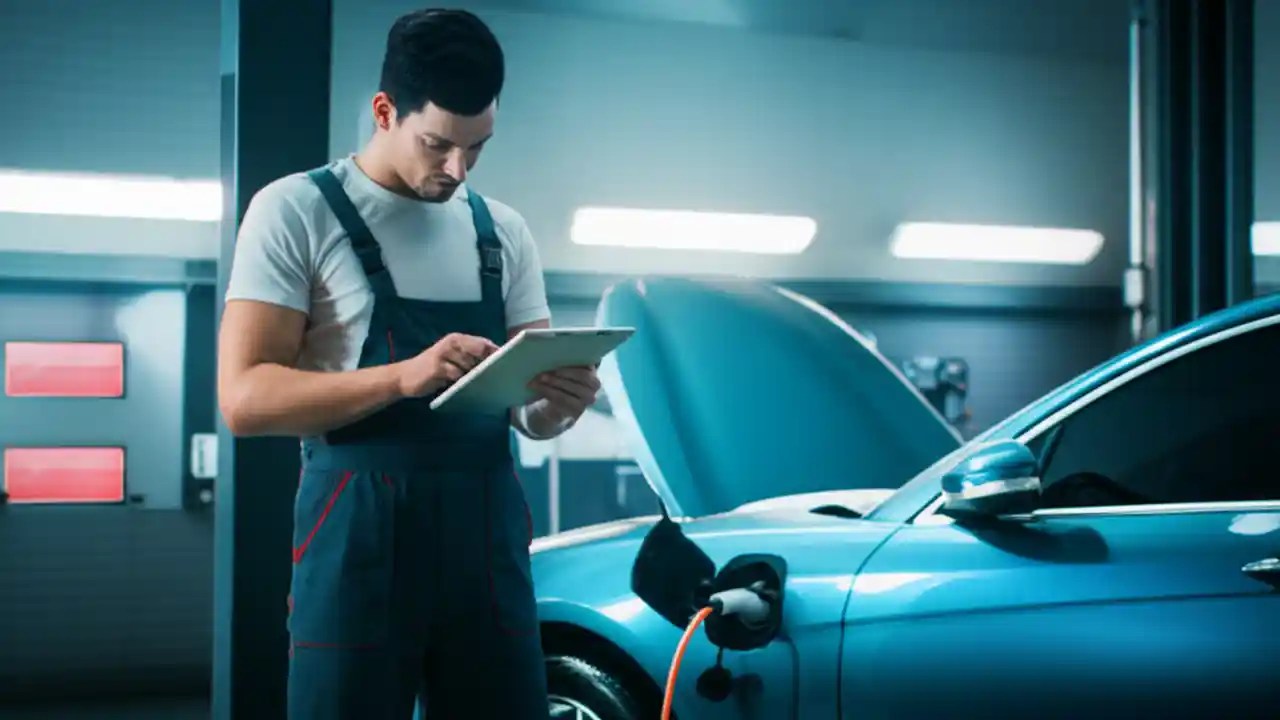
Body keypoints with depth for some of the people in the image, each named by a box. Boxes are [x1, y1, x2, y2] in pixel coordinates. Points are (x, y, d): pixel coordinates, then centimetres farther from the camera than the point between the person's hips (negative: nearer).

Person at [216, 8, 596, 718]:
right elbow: (244, 399, -11)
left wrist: (560, 402, -10)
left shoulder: (503, 230, 12)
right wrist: (403, 376, -24)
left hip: (486, 534, 5)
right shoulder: (295, 211, -3)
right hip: (360, 535, -4)